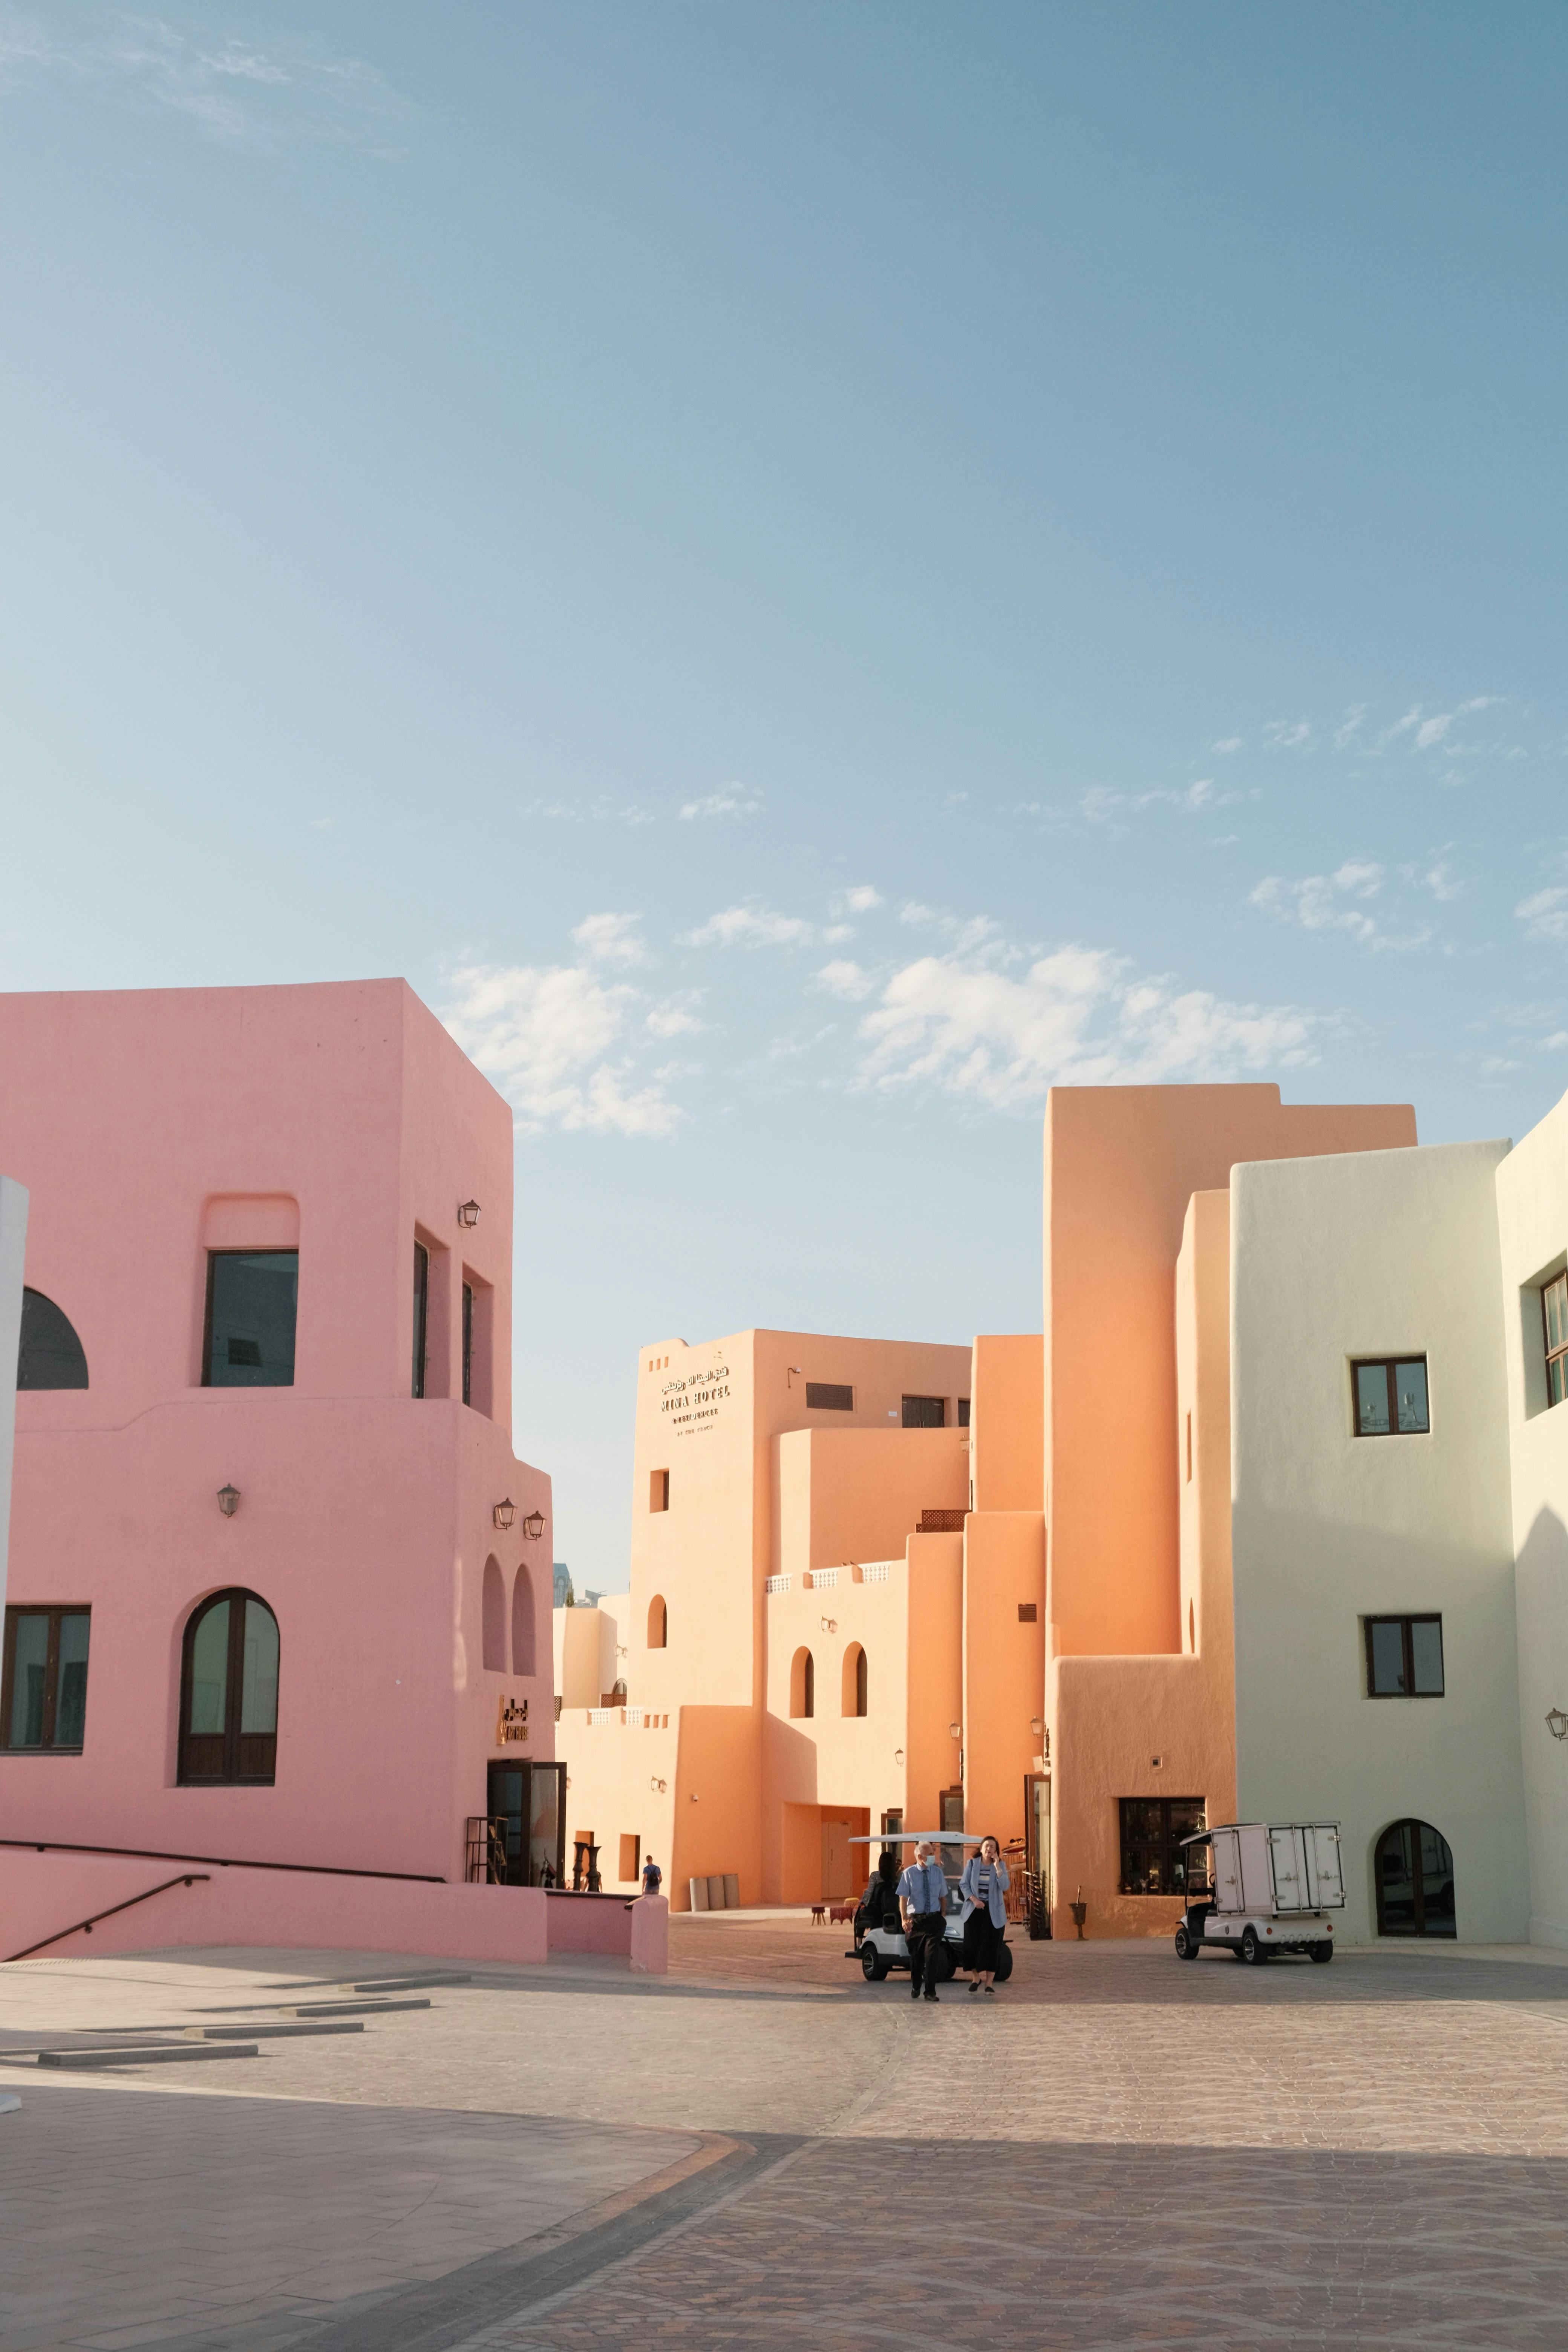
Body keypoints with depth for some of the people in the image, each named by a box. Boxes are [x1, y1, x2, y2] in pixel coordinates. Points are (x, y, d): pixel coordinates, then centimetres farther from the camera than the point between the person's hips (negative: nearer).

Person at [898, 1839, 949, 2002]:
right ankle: (915, 1989, 30)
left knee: (932, 1956, -10)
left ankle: (930, 1992, -5)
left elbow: (943, 1897, 12)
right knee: (916, 1957, 10)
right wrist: (904, 1918, -19)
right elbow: (903, 1898, -8)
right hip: (915, 1920, -1)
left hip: (934, 1920, 1)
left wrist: (943, 1916, 6)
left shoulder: (937, 1872, 4)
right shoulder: (909, 1874, -4)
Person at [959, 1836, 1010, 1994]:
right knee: (971, 1945, -1)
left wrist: (997, 1867, -19)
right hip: (974, 1910, 1)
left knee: (991, 1947, -4)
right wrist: (974, 1899, -13)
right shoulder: (972, 1864, 2)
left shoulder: (1001, 1865, 0)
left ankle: (989, 1983, 1)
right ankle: (976, 1977, 19)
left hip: (993, 1911, -1)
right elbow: (964, 1885, 1)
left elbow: (1005, 1887, -12)